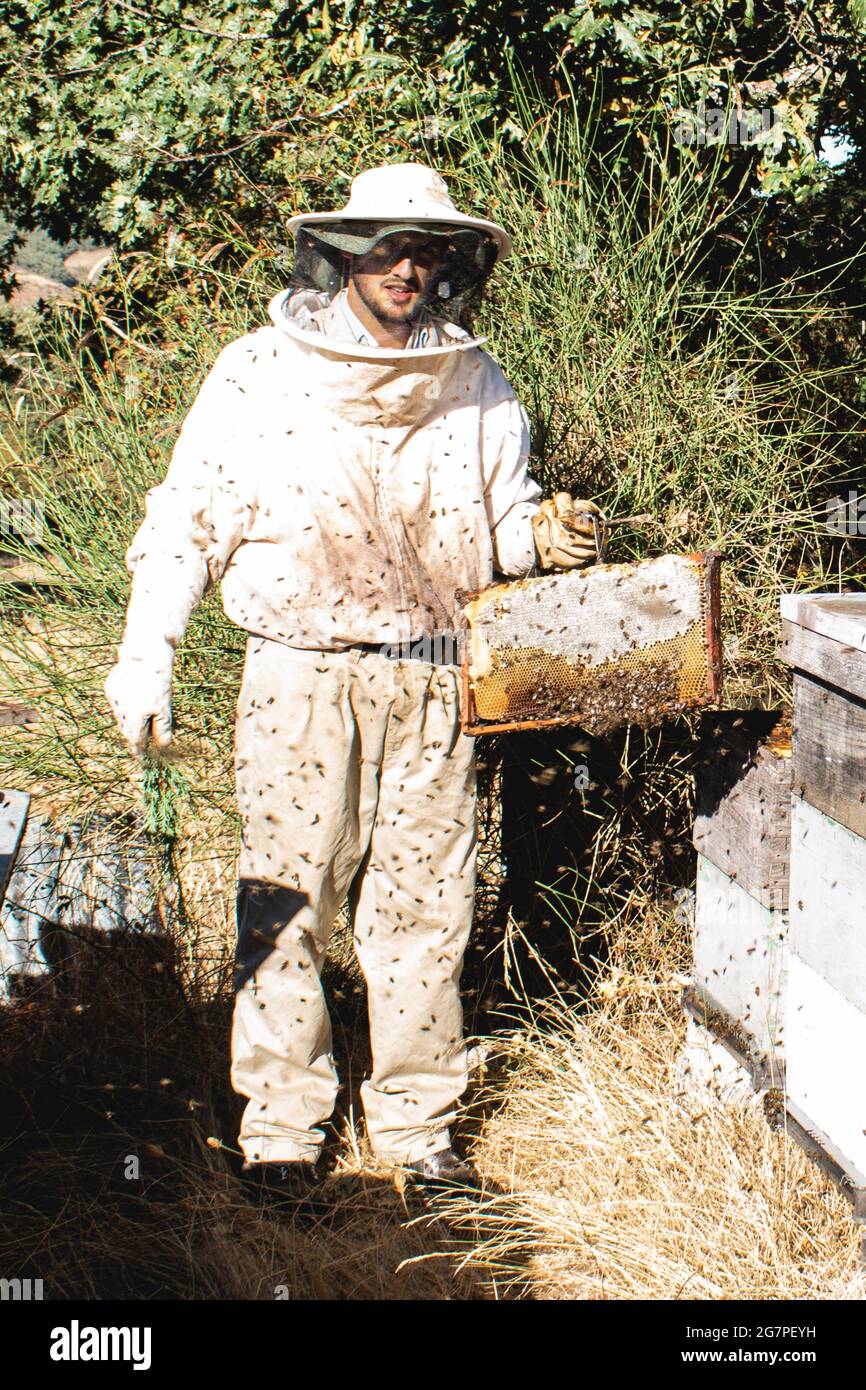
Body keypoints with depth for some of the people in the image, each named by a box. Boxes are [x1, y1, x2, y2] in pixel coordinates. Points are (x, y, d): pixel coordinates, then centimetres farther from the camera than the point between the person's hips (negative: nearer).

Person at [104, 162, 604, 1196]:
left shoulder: (477, 386, 9)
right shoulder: (259, 373, 0)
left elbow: (502, 520, 17)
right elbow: (185, 520, 2)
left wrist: (545, 538, -7)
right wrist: (146, 655, -5)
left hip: (430, 681, 2)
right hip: (299, 673, -2)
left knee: (423, 901, 6)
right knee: (285, 898, 1)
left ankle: (417, 1121, 19)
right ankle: (280, 1122, 15)